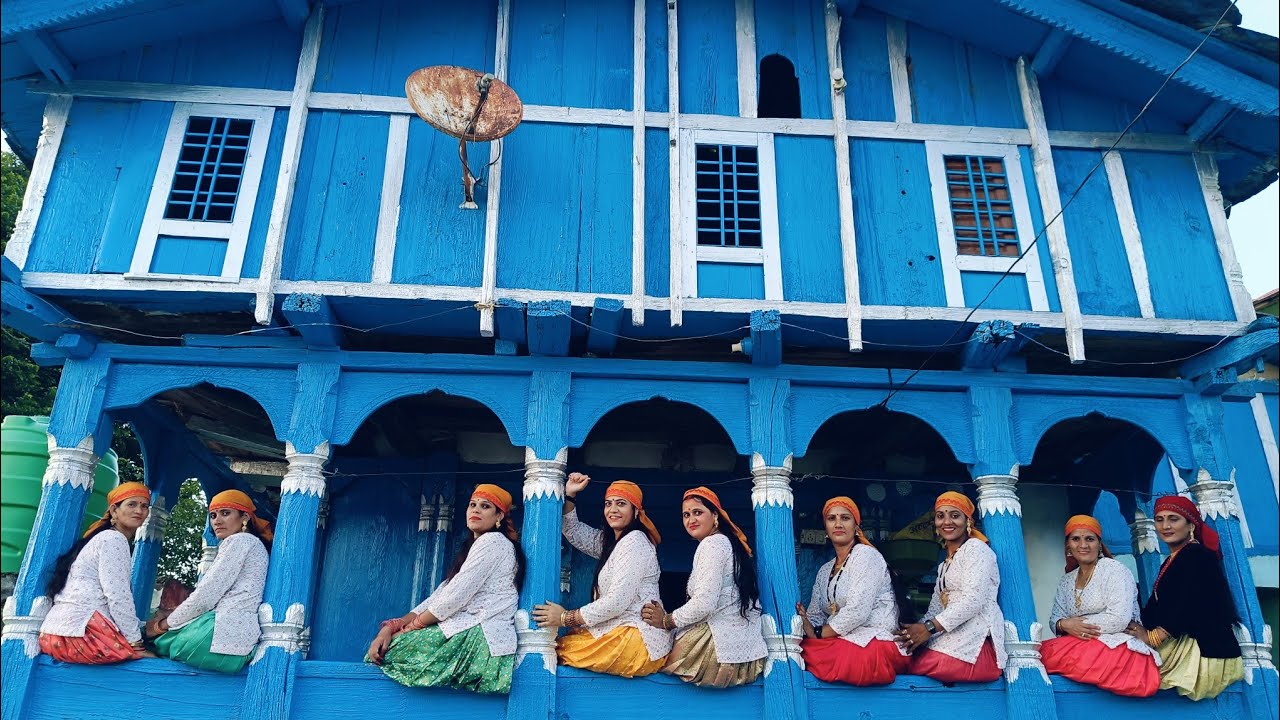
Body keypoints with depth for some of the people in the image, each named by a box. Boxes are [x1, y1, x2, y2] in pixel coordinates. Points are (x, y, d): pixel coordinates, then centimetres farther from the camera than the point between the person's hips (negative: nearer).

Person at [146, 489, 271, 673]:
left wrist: (165, 624, 4)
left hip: (227, 631, -10)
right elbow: (212, 595, 23)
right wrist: (171, 615, 15)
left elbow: (205, 596, -7)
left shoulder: (239, 540, -3)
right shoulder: (253, 543, 26)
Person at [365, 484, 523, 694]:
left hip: (480, 635, -9)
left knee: (389, 648, -10)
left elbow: (456, 596, -14)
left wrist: (413, 625, -2)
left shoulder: (493, 541, -6)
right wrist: (392, 626, 1)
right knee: (381, 645, 8)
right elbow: (441, 595, 14)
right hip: (468, 633, 9)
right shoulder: (472, 547, 24)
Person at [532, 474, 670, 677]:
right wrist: (569, 496, 7)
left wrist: (567, 618, -13)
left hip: (640, 638, -9)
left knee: (559, 649, -7)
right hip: (620, 632, 9)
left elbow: (618, 601, -20)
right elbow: (575, 533, 22)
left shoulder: (635, 541, -14)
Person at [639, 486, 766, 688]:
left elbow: (704, 604, -19)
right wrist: (667, 614, 9)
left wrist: (666, 621, -5)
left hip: (723, 647, -9)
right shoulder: (728, 542, 17)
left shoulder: (712, 543, -11)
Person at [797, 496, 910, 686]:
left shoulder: (866, 555, -4)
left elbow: (857, 611, -15)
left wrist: (819, 635, -9)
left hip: (876, 643, -6)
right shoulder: (824, 571, 20)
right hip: (843, 640, 6)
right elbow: (815, 617, 14)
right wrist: (806, 625, -10)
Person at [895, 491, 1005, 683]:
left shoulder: (975, 548, 0)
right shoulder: (944, 566, 25)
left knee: (922, 663, -26)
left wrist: (929, 628, -17)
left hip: (976, 641, -6)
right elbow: (935, 610, 14)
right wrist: (918, 630, -6)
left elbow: (973, 600, -13)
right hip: (955, 636, 6)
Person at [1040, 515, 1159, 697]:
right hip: (1080, 645, 6)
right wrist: (1064, 625, -13)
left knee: (1050, 653, -29)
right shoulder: (1066, 582, 17)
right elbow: (1055, 619, 11)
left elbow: (1119, 619, -15)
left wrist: (1076, 623, -11)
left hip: (1117, 645, -6)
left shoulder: (1114, 570, -3)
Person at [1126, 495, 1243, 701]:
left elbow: (1187, 606, -21)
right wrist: (1141, 627, -5)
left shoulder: (1197, 555, -12)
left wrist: (1153, 636, -22)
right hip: (1182, 643, 9)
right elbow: (1156, 604, 11)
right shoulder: (1171, 561, 18)